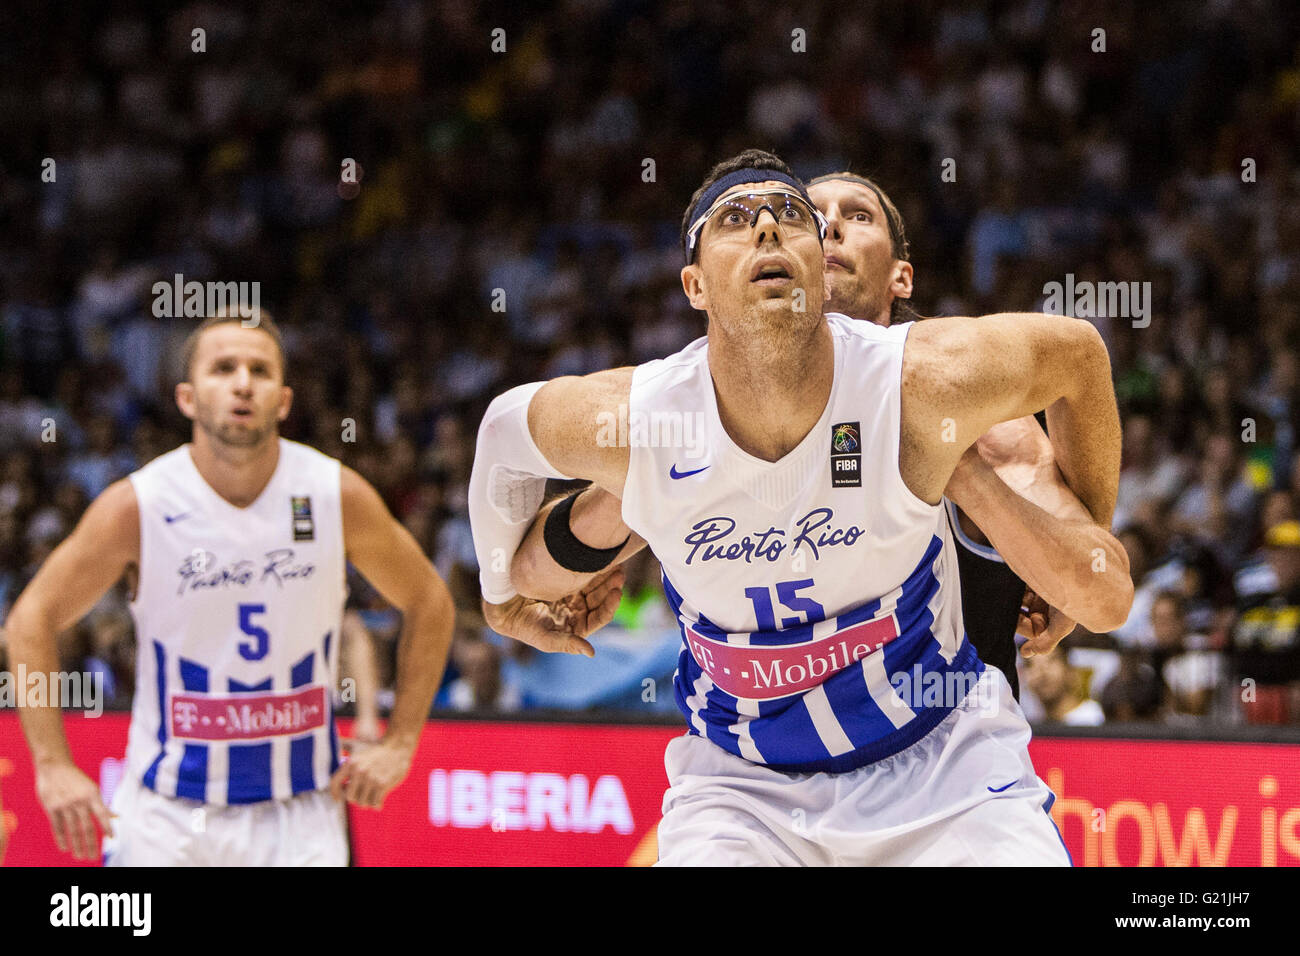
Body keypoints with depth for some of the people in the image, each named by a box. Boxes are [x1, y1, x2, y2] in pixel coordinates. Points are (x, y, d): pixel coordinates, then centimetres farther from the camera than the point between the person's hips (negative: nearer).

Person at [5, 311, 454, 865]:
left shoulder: (338, 497, -6)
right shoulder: (136, 507, -10)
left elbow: (429, 603, 9)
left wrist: (398, 744, 3)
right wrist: (53, 765, -7)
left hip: (299, 817, 1)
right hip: (167, 816, -1)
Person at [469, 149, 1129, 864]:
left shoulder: (926, 380, -20)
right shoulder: (623, 419, -17)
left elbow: (1077, 351, 0)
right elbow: (505, 427, 6)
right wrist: (504, 595, 22)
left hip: (937, 751, -1)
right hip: (741, 780, 1)